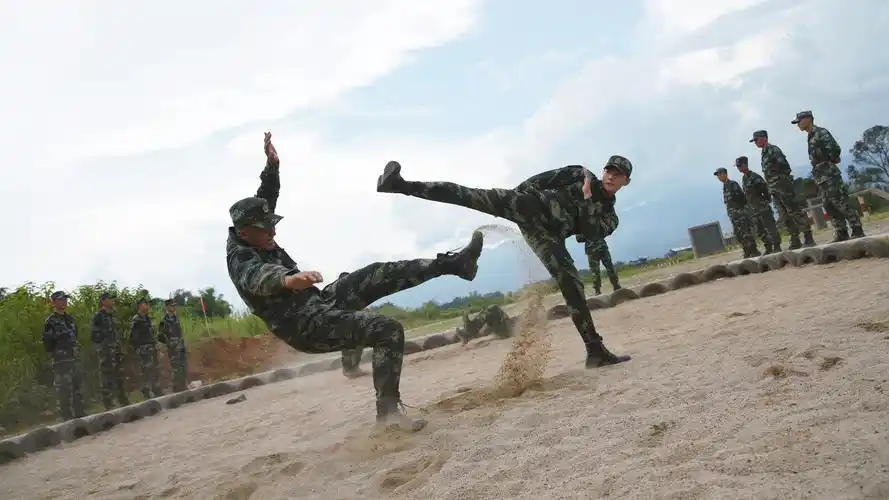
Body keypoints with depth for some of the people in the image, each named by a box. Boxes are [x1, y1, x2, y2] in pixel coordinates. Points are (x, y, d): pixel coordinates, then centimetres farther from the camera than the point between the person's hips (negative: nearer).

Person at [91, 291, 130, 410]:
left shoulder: (112, 316, 16)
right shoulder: (98, 317, -8)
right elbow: (94, 335, -14)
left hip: (116, 352, 8)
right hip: (105, 353, -8)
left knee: (120, 378, 12)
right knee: (107, 380, -6)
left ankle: (125, 403, 20)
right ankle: (109, 406, -3)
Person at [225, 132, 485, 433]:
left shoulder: (251, 239, 5)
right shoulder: (240, 261, -21)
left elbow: (267, 199, 17)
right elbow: (259, 276, -45)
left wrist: (272, 164, 3)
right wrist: (288, 279, -67)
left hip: (319, 301, 10)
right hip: (307, 328, -10)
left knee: (380, 274, 2)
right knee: (388, 331, -22)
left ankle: (453, 263, 8)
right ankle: (388, 411, -19)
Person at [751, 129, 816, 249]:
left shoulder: (773, 150, -7)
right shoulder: (764, 154, 20)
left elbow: (784, 165, -18)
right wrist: (770, 189, 14)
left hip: (783, 187, -9)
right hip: (774, 190, 9)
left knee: (795, 211, -8)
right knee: (785, 217, 7)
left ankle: (808, 238, -6)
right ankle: (795, 241, 10)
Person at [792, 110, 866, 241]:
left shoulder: (820, 132, -7)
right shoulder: (810, 137, 20)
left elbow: (835, 149, -15)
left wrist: (829, 161, -3)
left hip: (830, 175, -9)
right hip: (821, 178, 9)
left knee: (842, 203, -9)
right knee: (829, 207, 7)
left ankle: (857, 231, -6)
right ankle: (841, 234, 9)